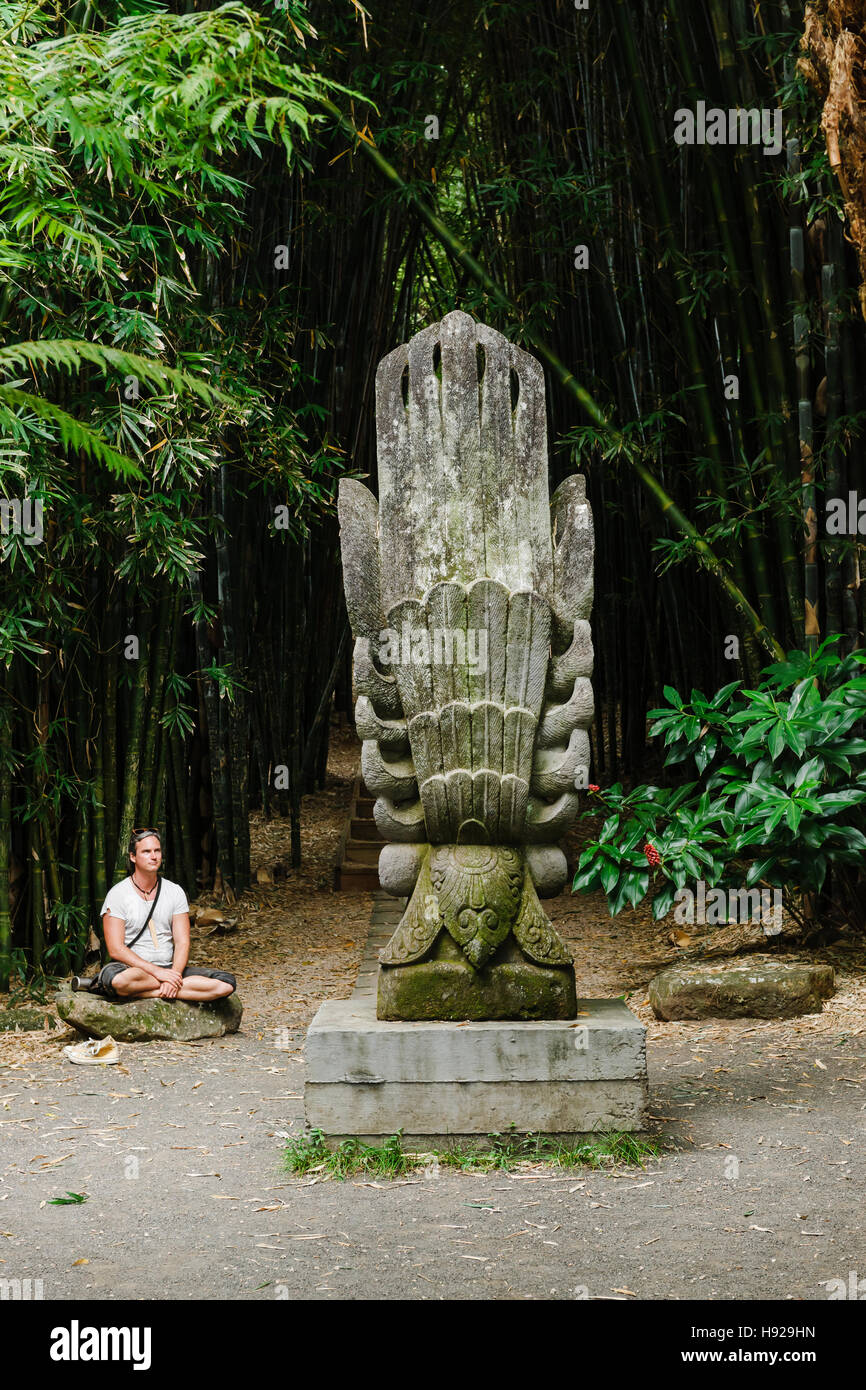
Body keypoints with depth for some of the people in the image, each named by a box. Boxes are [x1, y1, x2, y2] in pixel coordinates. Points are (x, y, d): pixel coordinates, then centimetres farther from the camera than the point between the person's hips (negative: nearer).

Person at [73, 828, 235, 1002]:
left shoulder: (175, 892, 10)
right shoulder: (117, 894, -2)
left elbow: (182, 943, 3)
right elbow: (116, 950, -11)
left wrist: (173, 974, -18)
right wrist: (157, 972, -21)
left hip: (169, 969, 4)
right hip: (132, 967, -4)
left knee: (226, 984, -20)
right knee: (116, 978, -42)